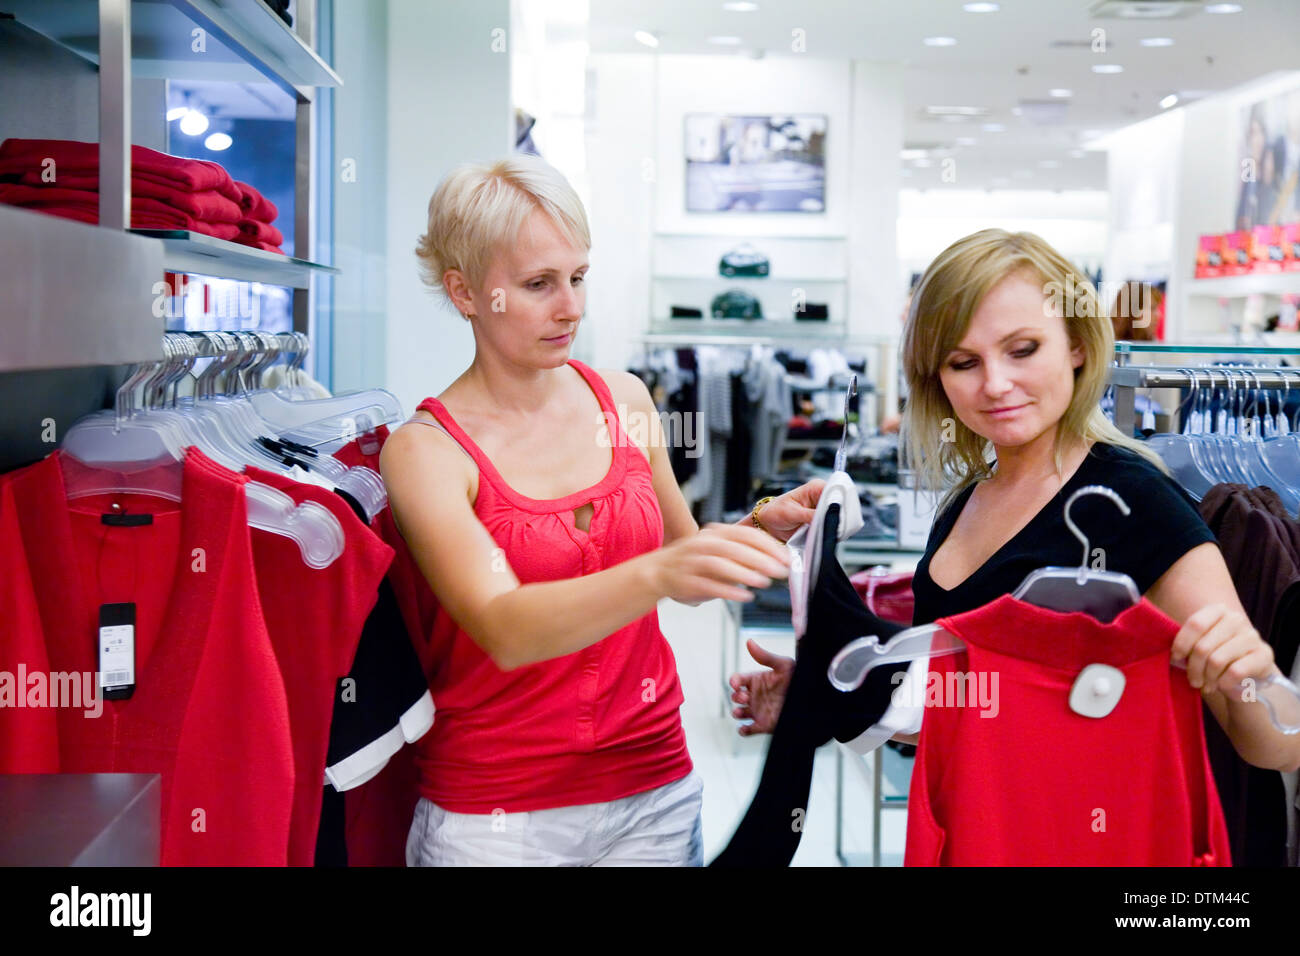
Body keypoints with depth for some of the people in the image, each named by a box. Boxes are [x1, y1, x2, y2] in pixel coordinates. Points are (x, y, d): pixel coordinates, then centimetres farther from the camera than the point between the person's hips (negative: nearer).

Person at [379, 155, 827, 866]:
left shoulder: (625, 400, 3)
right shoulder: (425, 450, -11)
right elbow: (504, 631, -26)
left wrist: (763, 528, -4)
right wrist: (658, 572, -39)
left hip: (654, 791, 4)